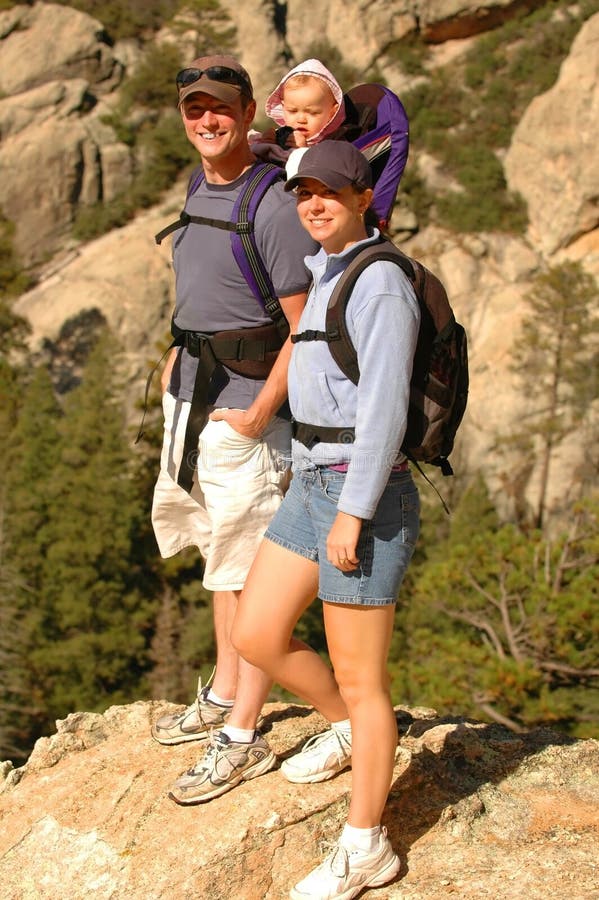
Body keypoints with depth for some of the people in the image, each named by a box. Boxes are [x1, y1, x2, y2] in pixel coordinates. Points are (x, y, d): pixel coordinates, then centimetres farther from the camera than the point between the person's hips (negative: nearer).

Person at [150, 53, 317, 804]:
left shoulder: (273, 205, -17)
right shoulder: (199, 192, 10)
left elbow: (306, 326, -19)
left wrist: (257, 416, -19)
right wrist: (177, 362, 17)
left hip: (245, 415, -9)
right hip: (192, 403, 9)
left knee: (250, 579, -1)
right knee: (219, 557, 20)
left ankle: (242, 741, 10)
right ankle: (221, 699, 36)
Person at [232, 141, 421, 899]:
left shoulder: (381, 285, -17)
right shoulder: (329, 273, 11)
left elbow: (384, 410, -21)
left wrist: (352, 515, -22)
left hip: (364, 500, -9)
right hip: (314, 489, 9)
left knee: (358, 680, 1)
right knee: (254, 638, 12)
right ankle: (345, 728, 36)